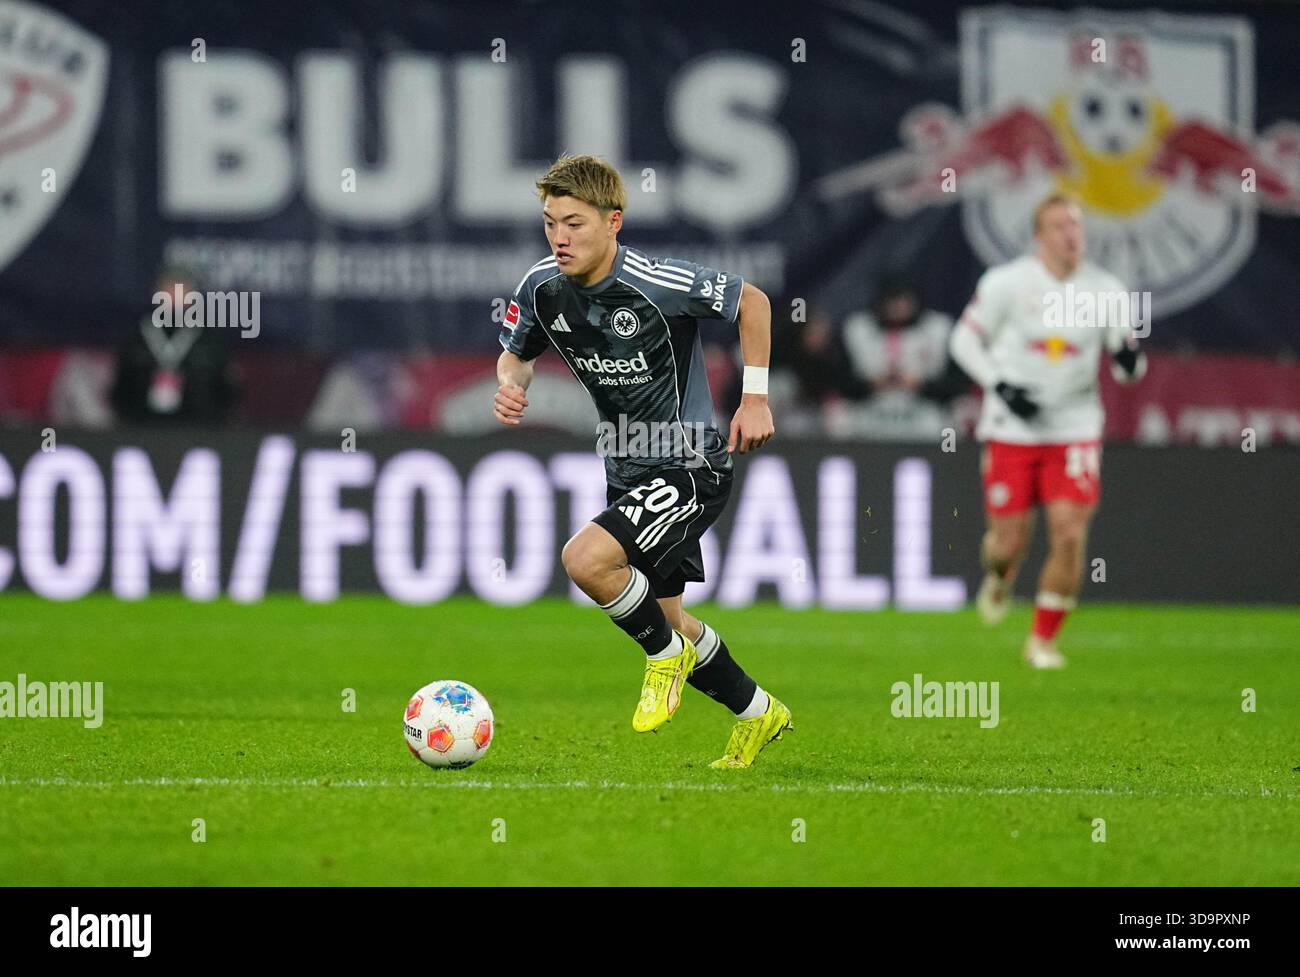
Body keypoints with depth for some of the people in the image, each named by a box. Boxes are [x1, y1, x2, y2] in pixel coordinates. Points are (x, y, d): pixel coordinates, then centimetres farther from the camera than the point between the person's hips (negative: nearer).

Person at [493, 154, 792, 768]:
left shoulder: (656, 283, -23)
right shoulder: (542, 288, -6)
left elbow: (751, 301, -10)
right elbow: (517, 353, 13)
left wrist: (755, 398, -10)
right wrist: (510, 384, -10)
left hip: (691, 465, -8)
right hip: (627, 470, 8)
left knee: (586, 559, -27)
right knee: (662, 616, 16)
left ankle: (668, 653, 0)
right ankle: (757, 713, 38)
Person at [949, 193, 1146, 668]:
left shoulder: (1106, 292, 0)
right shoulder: (1005, 283, -6)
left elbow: (1127, 365, 8)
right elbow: (965, 340, 2)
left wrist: (1130, 361, -17)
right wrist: (1001, 387, -12)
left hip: (1075, 429, 1)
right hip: (1011, 430, -1)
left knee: (1070, 535, -11)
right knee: (1011, 539, -1)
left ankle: (1044, 639, 5)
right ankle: (998, 577, 38)